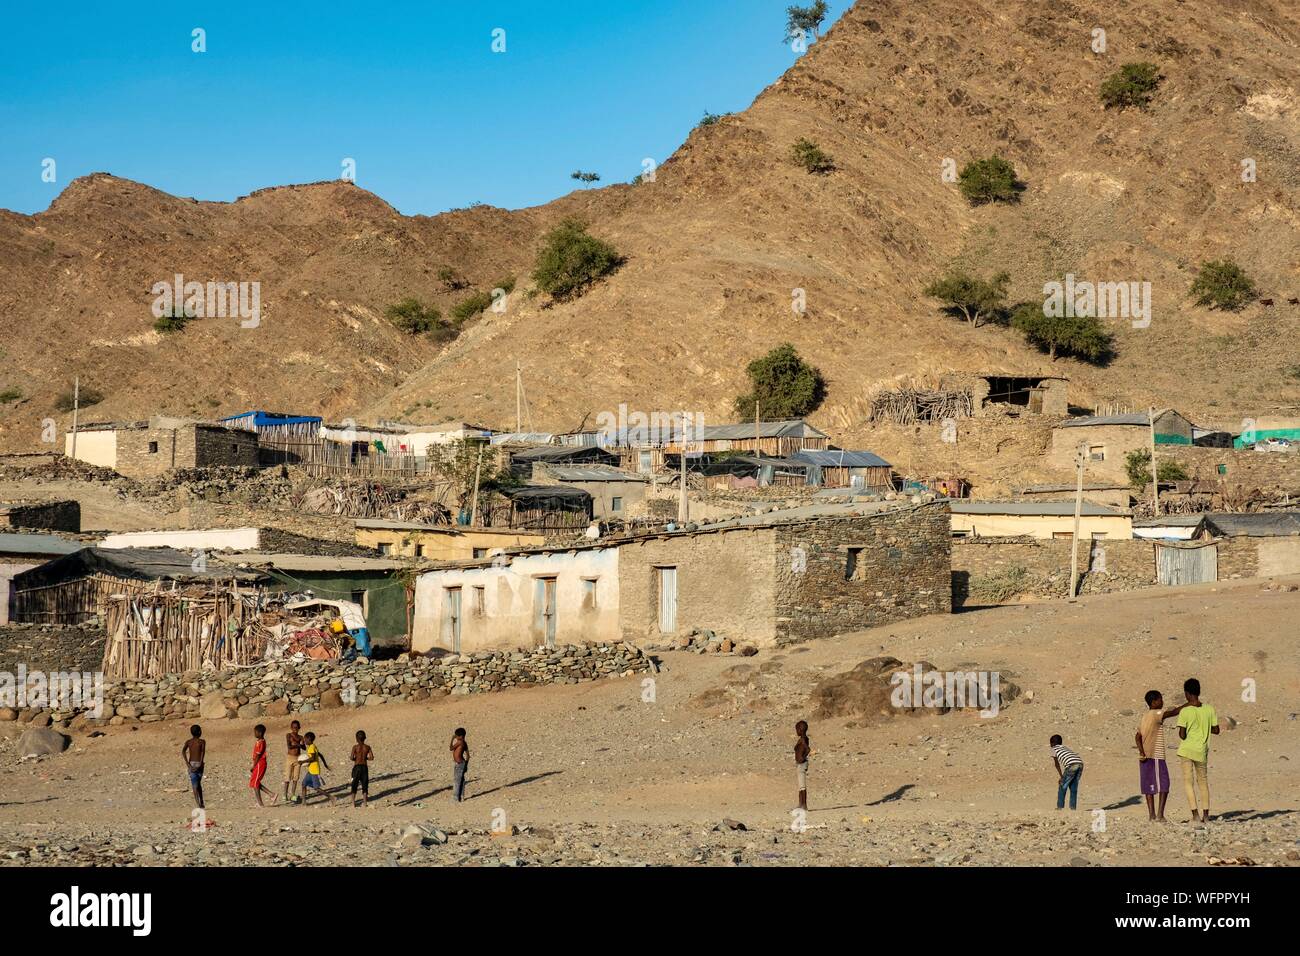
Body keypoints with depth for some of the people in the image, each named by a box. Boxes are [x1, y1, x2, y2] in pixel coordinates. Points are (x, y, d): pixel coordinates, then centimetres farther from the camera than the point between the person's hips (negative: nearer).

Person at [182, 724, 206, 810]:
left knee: (195, 785, -6)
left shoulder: (188, 742, 7)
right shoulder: (202, 741, 1)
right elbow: (203, 752, -16)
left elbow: (183, 751, -9)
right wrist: (201, 764, -23)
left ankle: (198, 804, -20)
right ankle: (201, 802, 17)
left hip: (191, 764, 1)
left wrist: (188, 764, -14)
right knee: (198, 783, 20)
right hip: (199, 764, -1)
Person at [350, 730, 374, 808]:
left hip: (357, 767, -2)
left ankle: (353, 802, 6)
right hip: (365, 767, 2)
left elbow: (352, 758, -15)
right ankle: (364, 802, 7)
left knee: (354, 785, 7)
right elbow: (371, 757, -5)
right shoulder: (367, 747, 0)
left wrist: (355, 758, 7)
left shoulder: (355, 747, -8)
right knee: (365, 785, 10)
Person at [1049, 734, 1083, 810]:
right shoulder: (1064, 747, 35)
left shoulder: (1054, 749, 17)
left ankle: (1060, 806, 10)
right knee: (1073, 786, 18)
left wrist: (1061, 777, 22)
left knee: (1062, 786, 9)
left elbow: (1057, 764, 17)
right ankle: (1073, 806, 16)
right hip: (1080, 764, 6)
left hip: (1071, 765, -6)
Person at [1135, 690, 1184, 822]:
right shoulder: (1156, 714, -10)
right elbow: (1173, 712, -23)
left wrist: (1141, 752, -1)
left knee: (1149, 786, 9)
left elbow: (1137, 736, 9)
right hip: (1156, 757, -8)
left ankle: (1151, 814, 8)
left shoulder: (1144, 717, 14)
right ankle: (1160, 814, -10)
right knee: (1164, 786, -4)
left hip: (1145, 757, 8)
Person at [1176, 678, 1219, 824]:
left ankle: (1194, 814, -7)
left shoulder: (1185, 711, -13)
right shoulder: (1209, 709, -1)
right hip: (1202, 751, 4)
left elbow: (1182, 735, -15)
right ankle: (1206, 814, 12)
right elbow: (1216, 730, 4)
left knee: (1188, 782, 2)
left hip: (1187, 750, -4)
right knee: (1203, 782, 15)